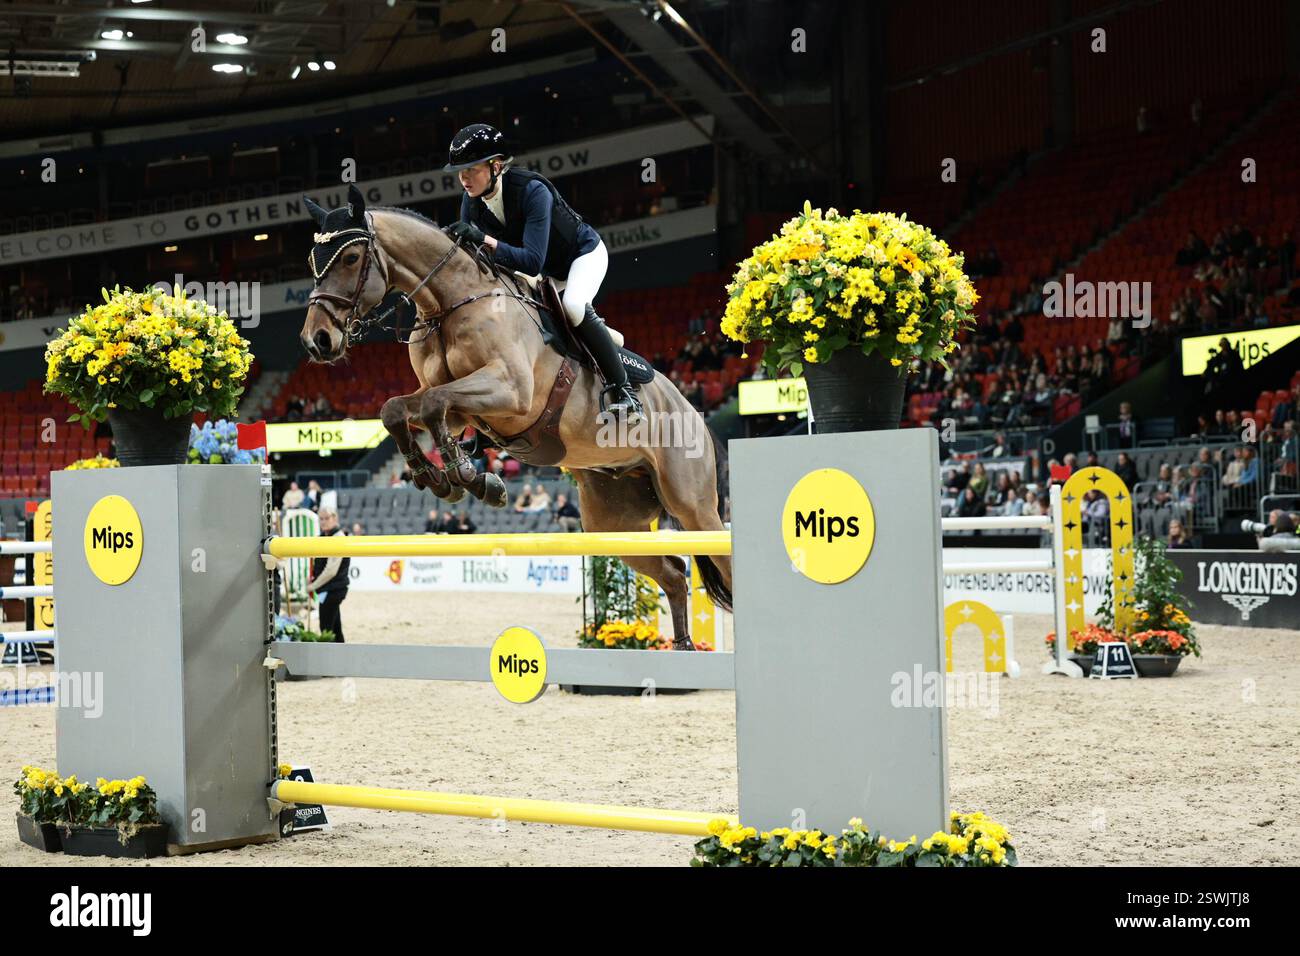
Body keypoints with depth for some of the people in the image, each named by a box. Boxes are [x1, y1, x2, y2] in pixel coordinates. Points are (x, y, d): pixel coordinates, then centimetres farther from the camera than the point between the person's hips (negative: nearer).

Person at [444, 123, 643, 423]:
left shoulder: (532, 191, -38)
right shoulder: (472, 202, -18)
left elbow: (532, 262, -44)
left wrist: (484, 240, -52)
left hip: (584, 253, -8)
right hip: (548, 269, 8)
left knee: (574, 307, -34)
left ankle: (620, 388, -23)